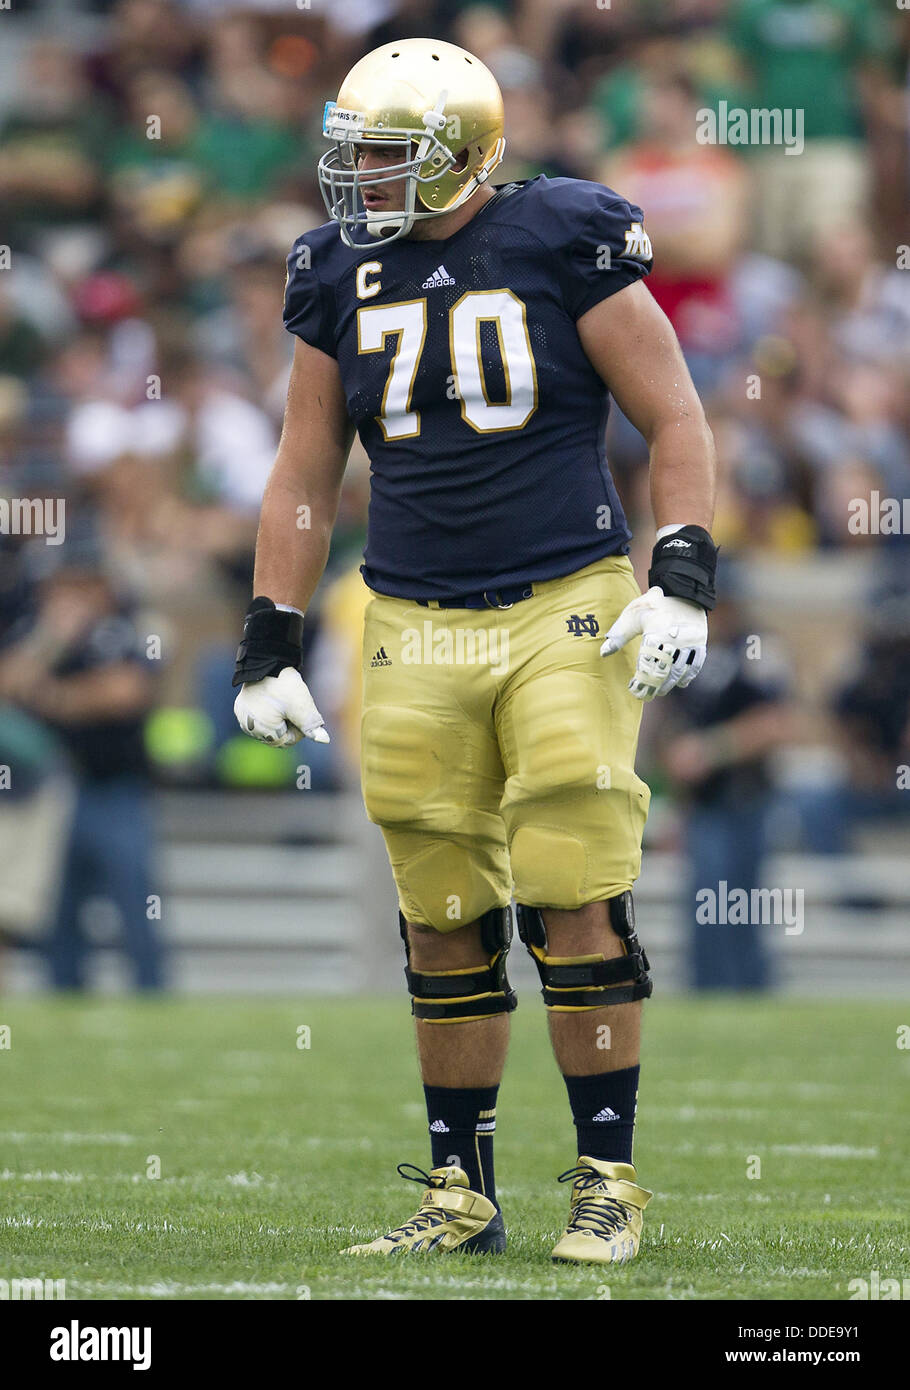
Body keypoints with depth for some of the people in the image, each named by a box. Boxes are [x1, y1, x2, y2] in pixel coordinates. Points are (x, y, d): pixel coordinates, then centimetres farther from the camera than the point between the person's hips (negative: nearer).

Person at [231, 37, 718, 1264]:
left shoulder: (562, 244, -5)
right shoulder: (343, 273, 8)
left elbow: (675, 423, -1)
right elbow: (305, 478, 14)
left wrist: (684, 583, -11)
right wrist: (268, 648, 11)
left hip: (566, 612, -4)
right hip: (415, 632, 4)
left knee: (578, 909, -8)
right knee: (446, 929, 5)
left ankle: (610, 1186, 2)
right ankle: (462, 1197, 14)